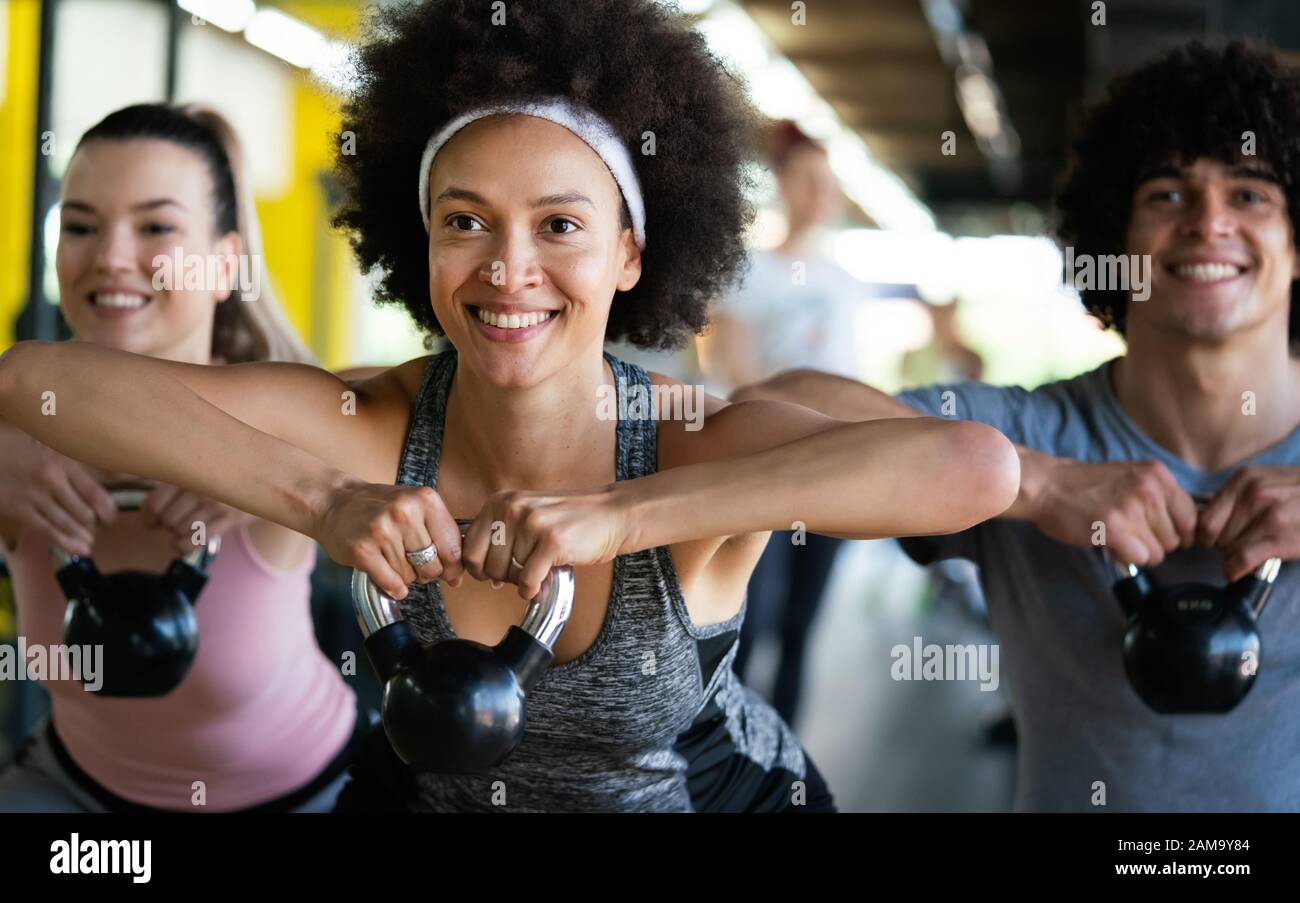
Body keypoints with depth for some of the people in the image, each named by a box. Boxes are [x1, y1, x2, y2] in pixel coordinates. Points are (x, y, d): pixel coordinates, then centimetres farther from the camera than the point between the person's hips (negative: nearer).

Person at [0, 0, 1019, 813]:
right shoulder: (366, 427, -24)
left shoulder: (697, 446, -28)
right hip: (428, 792, 2)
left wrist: (622, 513, -49)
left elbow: (981, 468, -47)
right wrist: (322, 500, -43)